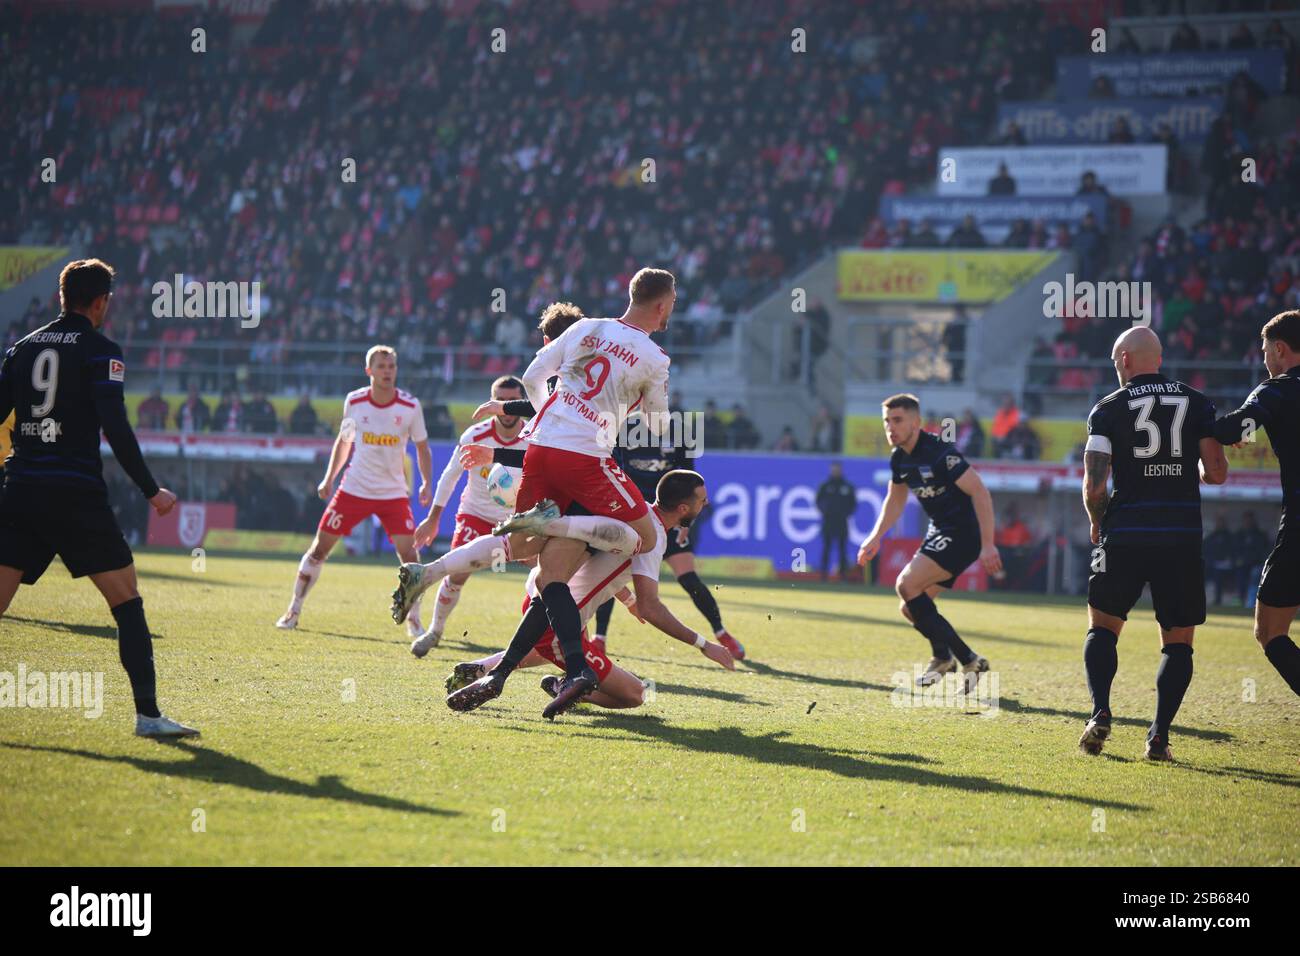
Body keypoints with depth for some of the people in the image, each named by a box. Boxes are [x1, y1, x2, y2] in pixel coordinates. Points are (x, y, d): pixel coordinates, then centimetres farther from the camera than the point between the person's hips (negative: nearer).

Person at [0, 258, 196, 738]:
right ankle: (147, 713, -4)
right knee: (126, 599, 2)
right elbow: (115, 428, -10)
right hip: (76, 493, -5)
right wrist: (152, 491, -5)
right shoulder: (100, 350, -2)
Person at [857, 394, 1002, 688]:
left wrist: (988, 545, -26)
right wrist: (875, 538, 17)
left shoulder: (939, 453, -21)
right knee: (909, 608, 6)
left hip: (963, 533, -9)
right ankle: (968, 661, 21)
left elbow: (980, 492, -23)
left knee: (906, 585, -21)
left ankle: (944, 656, -9)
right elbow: (895, 500, 25)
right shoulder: (899, 458, 6)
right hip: (939, 532, 9)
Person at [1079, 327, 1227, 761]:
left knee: (1102, 627, 16)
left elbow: (1094, 485, -7)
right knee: (1178, 642, 9)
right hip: (1183, 537, 1)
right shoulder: (1198, 403, 6)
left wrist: (1096, 522, 13)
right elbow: (1217, 473, 0)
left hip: (1125, 534, -1)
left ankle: (1100, 712, -4)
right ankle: (1159, 735, -5)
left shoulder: (1108, 409, 0)